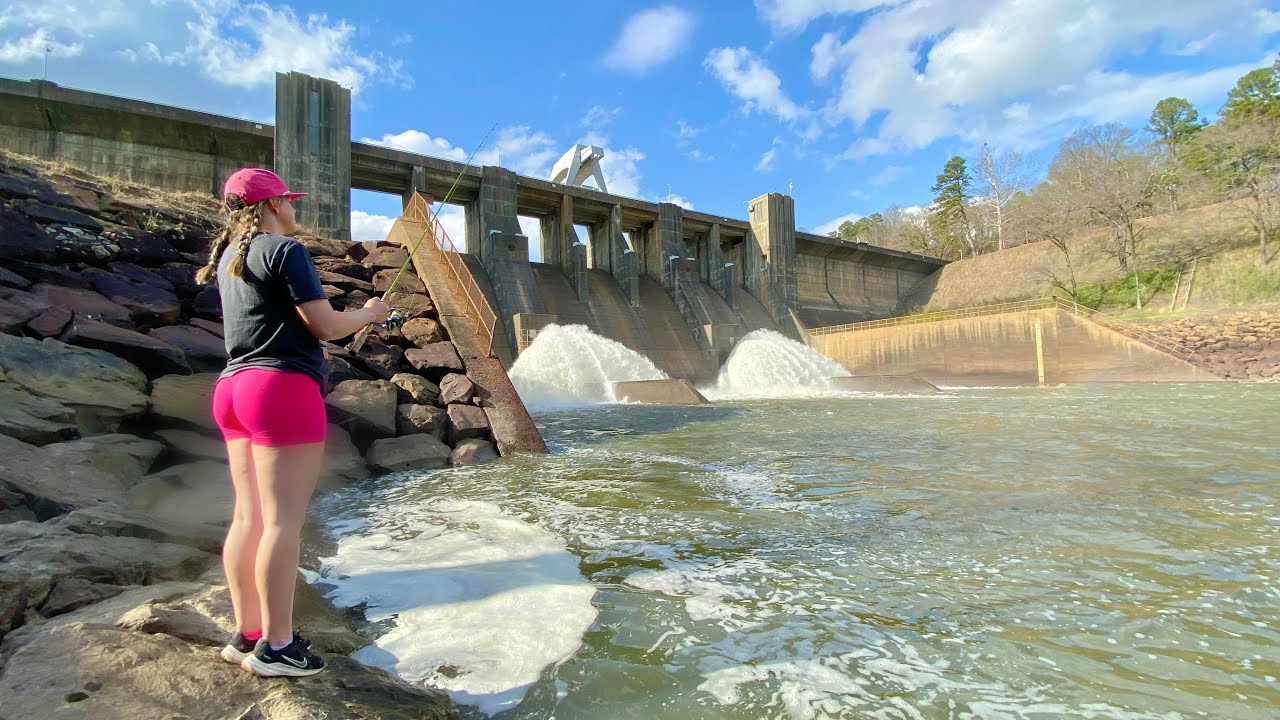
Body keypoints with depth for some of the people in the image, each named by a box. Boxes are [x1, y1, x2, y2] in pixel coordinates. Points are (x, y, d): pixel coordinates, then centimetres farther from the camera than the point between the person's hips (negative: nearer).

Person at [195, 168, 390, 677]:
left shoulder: (230, 257, 19)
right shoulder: (284, 249, -7)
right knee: (283, 519, -5)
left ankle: (247, 634, 17)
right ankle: (275, 645, 2)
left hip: (234, 386, 9)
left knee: (249, 516, 10)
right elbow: (324, 325, -12)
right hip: (283, 387, -9)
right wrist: (369, 314, 6)